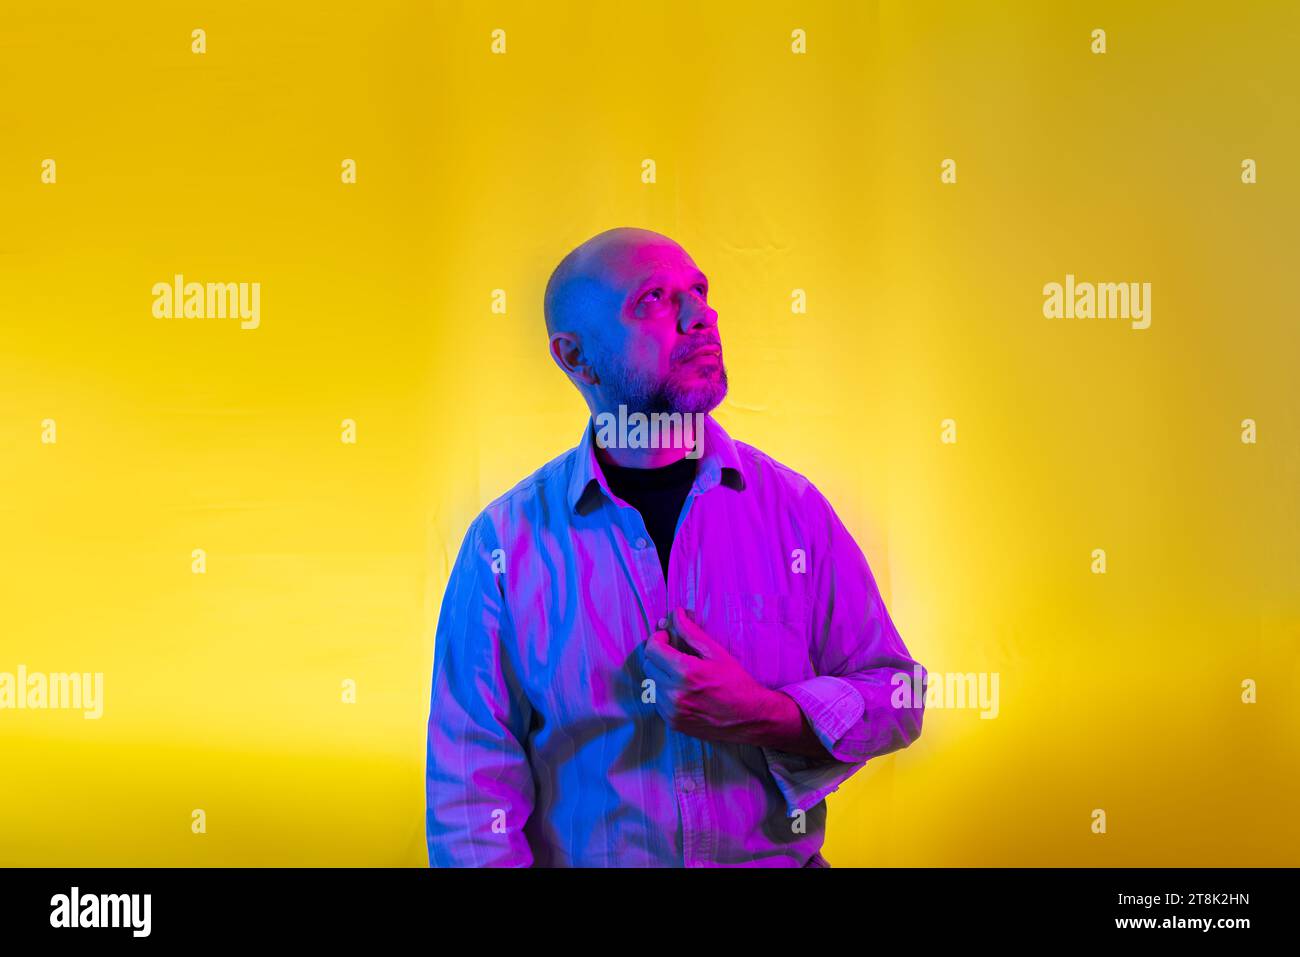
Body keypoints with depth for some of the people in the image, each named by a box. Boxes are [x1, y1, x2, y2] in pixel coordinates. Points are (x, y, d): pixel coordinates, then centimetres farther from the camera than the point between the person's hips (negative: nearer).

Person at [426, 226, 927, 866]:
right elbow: (471, 781, -1)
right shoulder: (506, 541, -2)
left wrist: (764, 717, -9)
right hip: (587, 863, 0)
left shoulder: (790, 506, 2)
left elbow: (896, 698, 6)